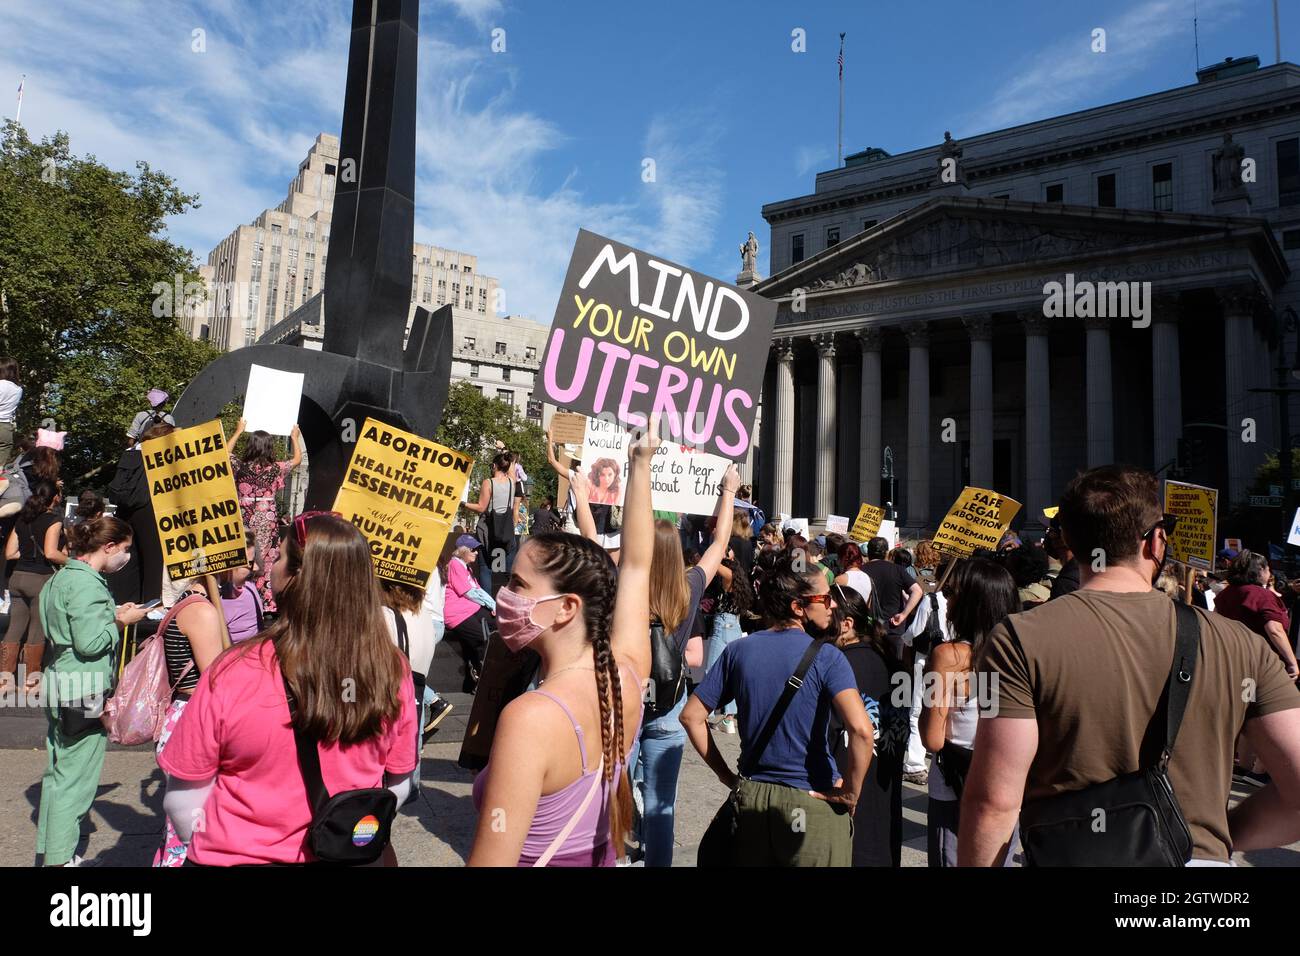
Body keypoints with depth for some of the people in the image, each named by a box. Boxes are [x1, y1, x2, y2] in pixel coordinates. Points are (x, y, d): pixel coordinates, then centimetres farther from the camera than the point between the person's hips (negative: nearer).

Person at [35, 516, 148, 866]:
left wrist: (111, 614, 11)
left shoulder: (61, 577, 12)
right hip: (84, 693, -10)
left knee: (58, 771, 18)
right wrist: (120, 622, -9)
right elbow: (89, 643, -23)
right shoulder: (86, 583, -19)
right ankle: (60, 858, 8)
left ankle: (48, 850, 29)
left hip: (60, 689, 10)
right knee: (75, 776, 0)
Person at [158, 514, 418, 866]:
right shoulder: (393, 670, -16)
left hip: (241, 858, -2)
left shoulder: (234, 673, -23)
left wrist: (210, 849, 6)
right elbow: (397, 787, -4)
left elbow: (182, 800, -12)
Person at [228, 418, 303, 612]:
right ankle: (266, 602, 0)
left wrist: (238, 431, 29)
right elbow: (297, 459, 11)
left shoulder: (241, 466, -1)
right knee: (266, 560, 0)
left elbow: (226, 453, 20)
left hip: (245, 519, 3)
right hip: (267, 520, -3)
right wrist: (295, 438, 24)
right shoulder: (275, 468, -7)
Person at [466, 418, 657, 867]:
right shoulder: (628, 670, -12)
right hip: (602, 857, 6)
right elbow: (635, 565, 1)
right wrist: (640, 464, 8)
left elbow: (491, 860, -30)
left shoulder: (530, 717, -31)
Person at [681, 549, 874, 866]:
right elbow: (861, 730, -27)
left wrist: (726, 775, 6)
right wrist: (851, 793, -14)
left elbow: (692, 717, 0)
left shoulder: (737, 651, -1)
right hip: (812, 802, -4)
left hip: (750, 795, 4)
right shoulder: (826, 656, -14)